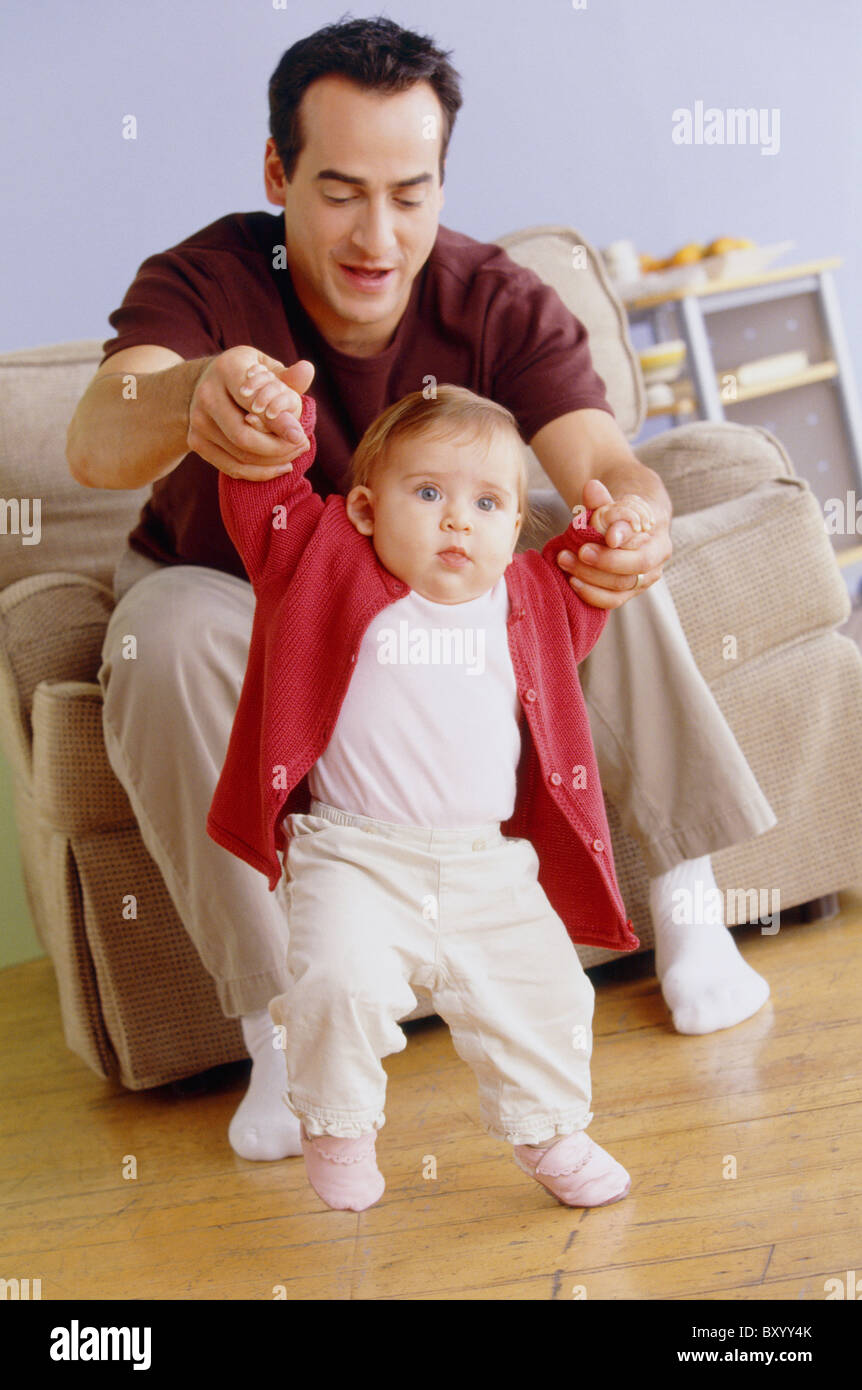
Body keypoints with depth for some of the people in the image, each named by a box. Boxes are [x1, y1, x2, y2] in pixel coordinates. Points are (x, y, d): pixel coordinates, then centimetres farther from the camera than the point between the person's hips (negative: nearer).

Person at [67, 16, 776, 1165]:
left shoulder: (500, 304, -18)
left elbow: (600, 459, -31)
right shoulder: (203, 284, -26)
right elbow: (94, 445, -46)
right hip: (236, 596, -2)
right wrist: (189, 398, -71)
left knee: (616, 565, -21)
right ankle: (278, 1030, -29)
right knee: (168, 637, -36)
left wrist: (635, 520, -58)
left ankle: (686, 908, -8)